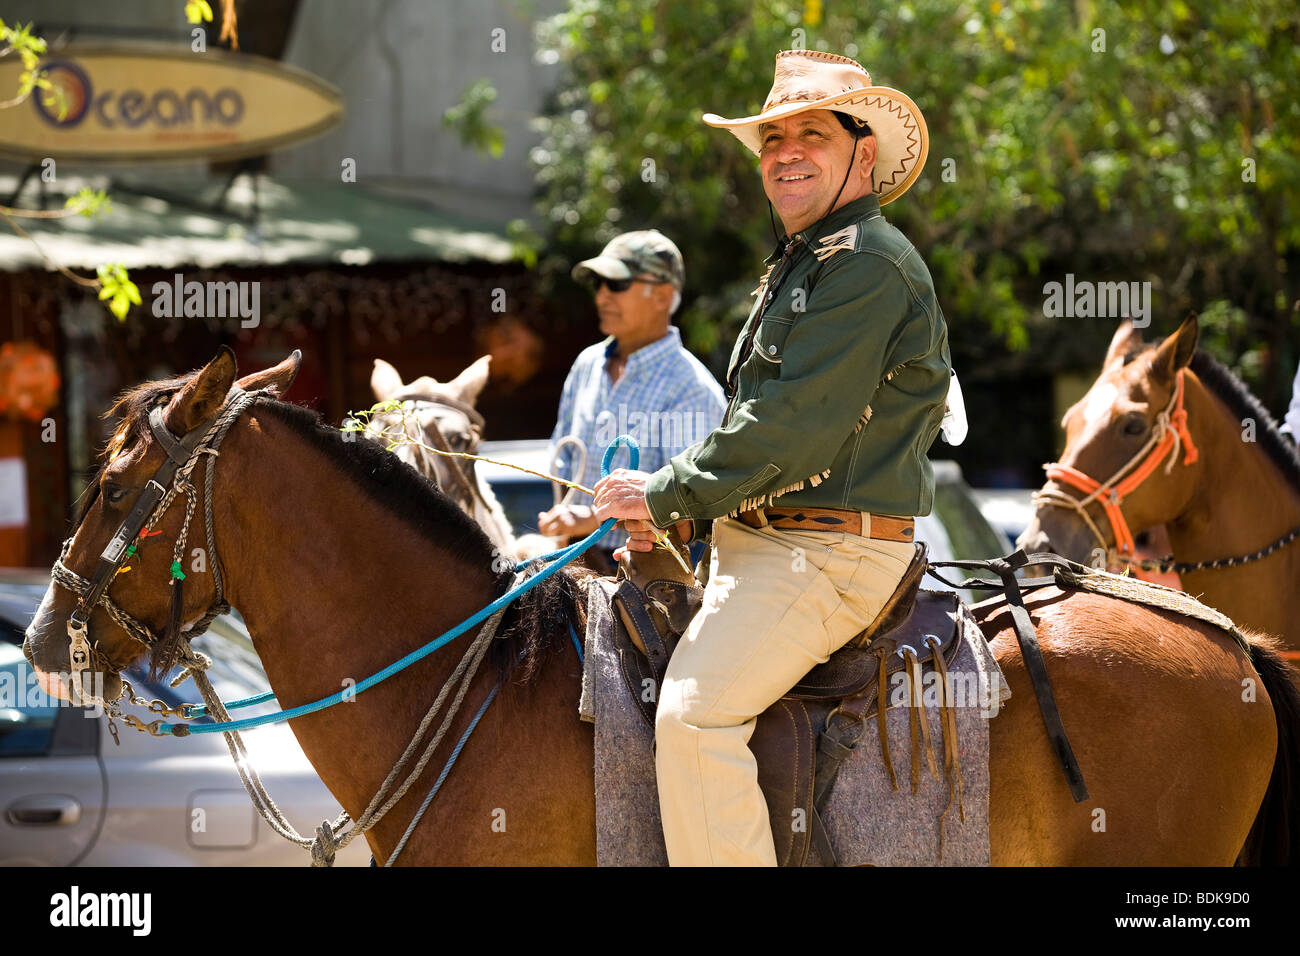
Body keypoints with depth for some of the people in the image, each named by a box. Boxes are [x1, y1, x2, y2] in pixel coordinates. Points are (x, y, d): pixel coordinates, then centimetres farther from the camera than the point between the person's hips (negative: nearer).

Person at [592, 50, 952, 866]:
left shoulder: (870, 265, -14)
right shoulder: (801, 266, 21)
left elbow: (796, 425, -21)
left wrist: (667, 495, -12)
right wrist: (685, 515, 9)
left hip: (829, 553, -11)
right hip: (760, 541, 11)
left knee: (694, 717, -26)